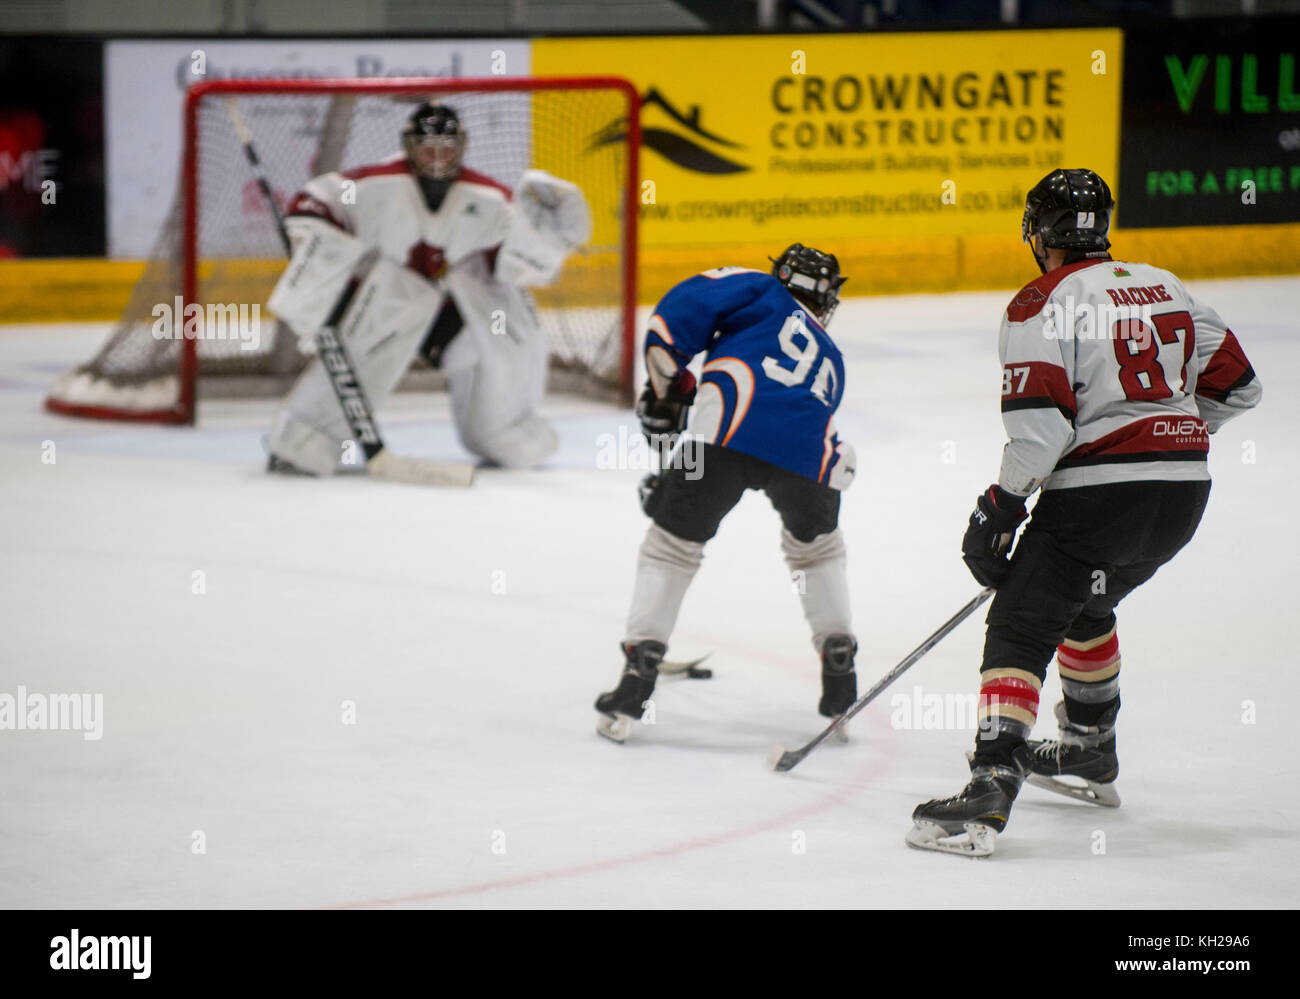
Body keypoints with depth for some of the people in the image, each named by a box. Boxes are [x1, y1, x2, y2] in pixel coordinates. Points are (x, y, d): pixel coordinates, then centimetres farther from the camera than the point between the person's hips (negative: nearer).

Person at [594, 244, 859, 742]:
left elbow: (682, 309, 9)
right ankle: (839, 667, 29)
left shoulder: (762, 292, 27)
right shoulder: (830, 359, 39)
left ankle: (637, 675, 5)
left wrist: (666, 390, 17)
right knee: (816, 543, 33)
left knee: (671, 544, 12)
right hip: (808, 455, 4)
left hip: (730, 428, -4)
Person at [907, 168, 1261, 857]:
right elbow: (1233, 385, 19)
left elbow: (1040, 425, -17)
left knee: (1022, 627, -6)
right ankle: (1090, 755, 40)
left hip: (1097, 489, -7)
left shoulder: (1042, 306, -6)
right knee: (1085, 604, 30)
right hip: (1184, 491, 7)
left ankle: (991, 789, -22)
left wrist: (999, 507, -9)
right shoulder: (1164, 287, 15)